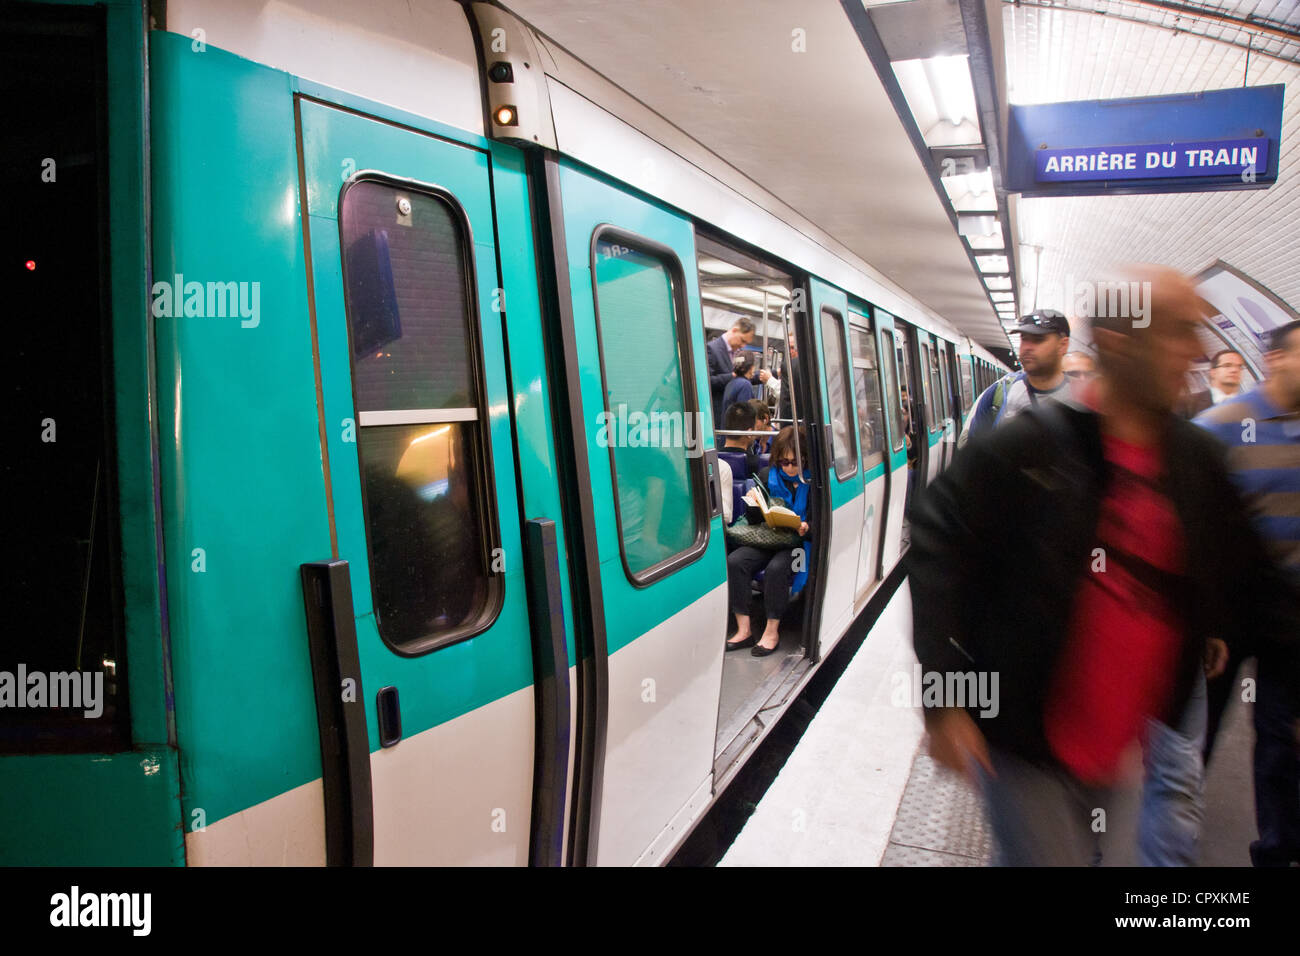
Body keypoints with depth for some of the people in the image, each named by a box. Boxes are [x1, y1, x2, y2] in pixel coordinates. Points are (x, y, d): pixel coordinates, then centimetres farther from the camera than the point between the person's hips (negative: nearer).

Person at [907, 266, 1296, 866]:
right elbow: (937, 547, -17)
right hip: (1024, 744, -5)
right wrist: (944, 700, -18)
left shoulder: (1197, 460, 0)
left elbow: (1247, 588, 9)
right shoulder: (1030, 445, -17)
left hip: (1123, 749, 6)